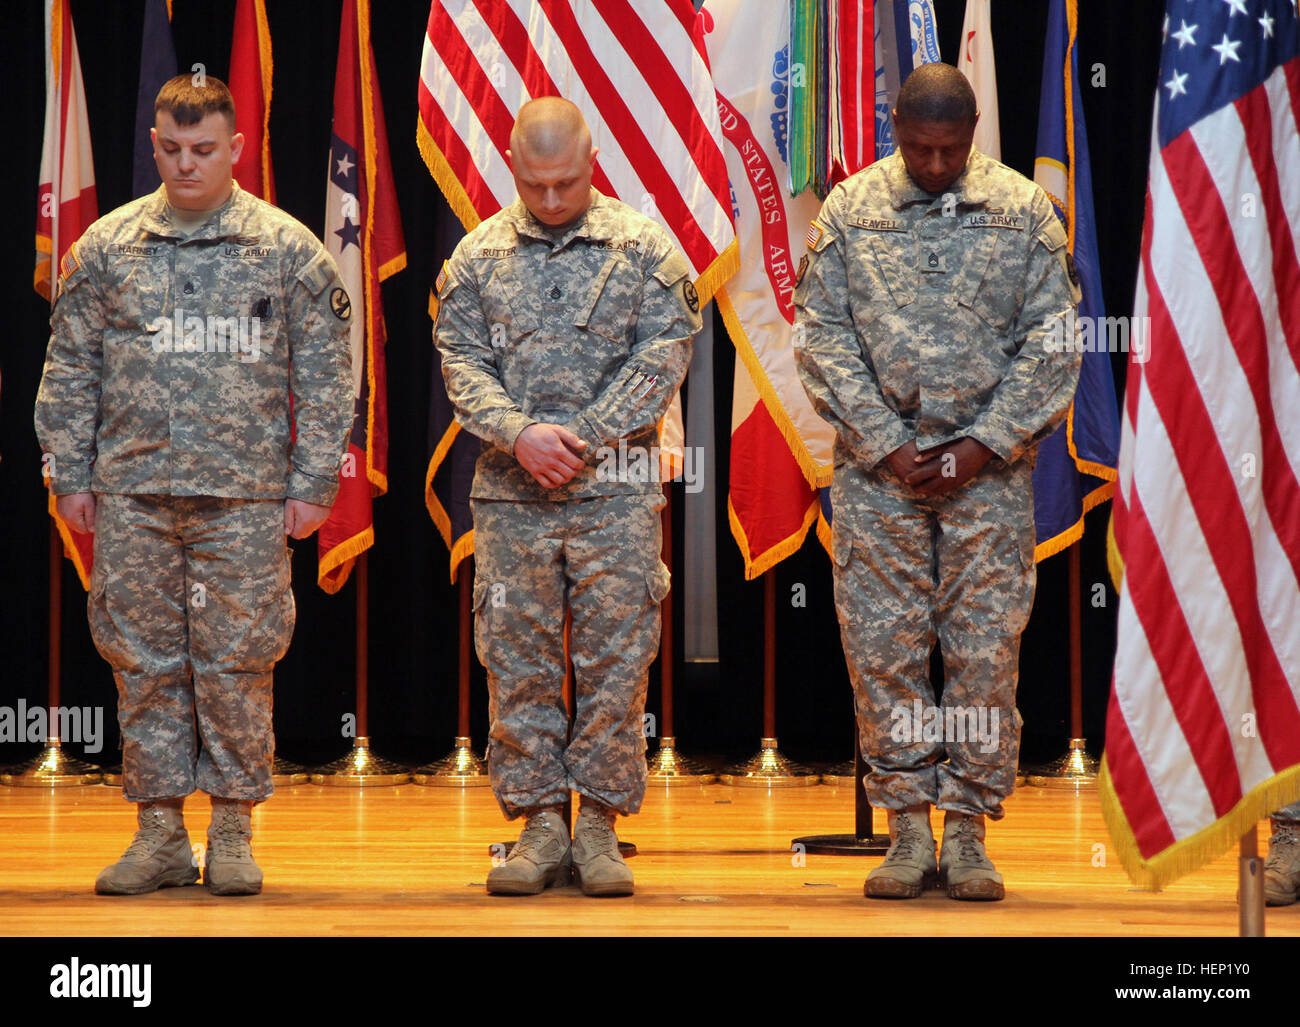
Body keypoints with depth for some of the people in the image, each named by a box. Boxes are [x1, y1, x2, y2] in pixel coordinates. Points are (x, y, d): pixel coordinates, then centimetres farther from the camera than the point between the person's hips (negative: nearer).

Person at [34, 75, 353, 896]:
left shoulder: (288, 250, 3)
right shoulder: (107, 248, 7)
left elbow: (324, 376, 4)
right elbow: (70, 372, 11)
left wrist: (312, 483, -2)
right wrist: (71, 476, 5)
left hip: (246, 495, -2)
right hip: (133, 493, 2)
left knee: (238, 662, 0)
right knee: (144, 662, 4)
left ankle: (233, 832, 10)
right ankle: (159, 831, 12)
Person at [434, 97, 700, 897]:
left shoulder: (644, 247, 4)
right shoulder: (480, 255, 9)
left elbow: (661, 356, -3)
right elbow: (462, 361, 3)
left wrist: (581, 439, -11)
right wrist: (520, 434, -14)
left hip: (616, 487, -2)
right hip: (510, 491, 2)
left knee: (616, 658, -1)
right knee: (518, 662, 2)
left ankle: (600, 825, 6)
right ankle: (539, 823, 9)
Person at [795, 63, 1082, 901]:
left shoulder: (1022, 211, 3)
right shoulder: (849, 211, 4)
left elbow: (1052, 341, 1)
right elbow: (823, 336, 1)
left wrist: (982, 446, -7)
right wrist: (887, 446, -7)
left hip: (990, 465, 0)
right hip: (878, 464, 1)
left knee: (987, 650, -1)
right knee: (882, 647, -1)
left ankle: (968, 833, 6)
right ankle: (908, 831, 7)